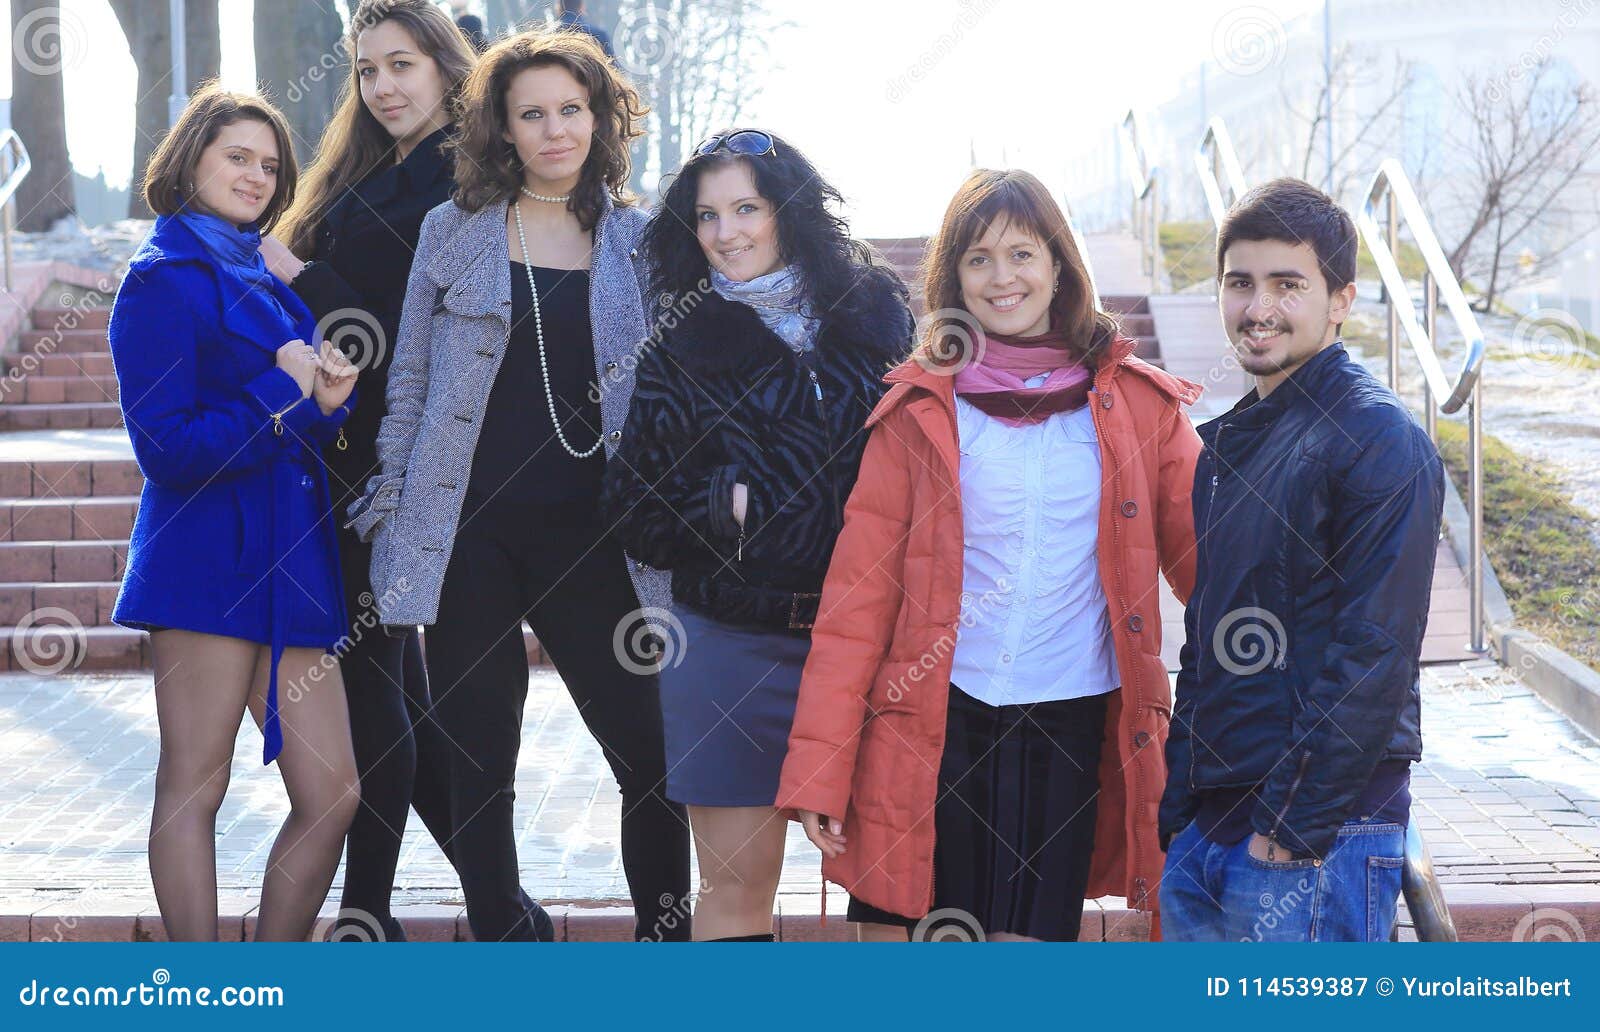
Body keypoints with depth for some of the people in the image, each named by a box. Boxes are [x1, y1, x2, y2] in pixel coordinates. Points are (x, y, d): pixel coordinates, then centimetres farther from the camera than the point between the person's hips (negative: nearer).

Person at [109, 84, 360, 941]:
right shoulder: (165, 279, -5)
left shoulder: (260, 283, 20)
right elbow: (168, 449, -13)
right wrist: (285, 394, -9)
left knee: (332, 796, 5)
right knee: (193, 788, -1)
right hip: (209, 561, -8)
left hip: (287, 567, 8)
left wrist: (326, 400, 0)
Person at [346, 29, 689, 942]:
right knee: (478, 762, 6)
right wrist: (389, 509, 4)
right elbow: (411, 381, 9)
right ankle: (502, 934, 18)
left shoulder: (641, 241, 6)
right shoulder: (453, 231, 5)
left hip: (590, 538, 0)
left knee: (648, 749, -1)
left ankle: (666, 932, 15)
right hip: (470, 533, 0)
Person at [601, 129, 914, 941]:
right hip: (731, 638, 0)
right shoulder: (679, 346, 5)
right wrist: (729, 508, -12)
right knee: (736, 882, 4)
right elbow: (636, 509, 4)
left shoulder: (871, 312, 6)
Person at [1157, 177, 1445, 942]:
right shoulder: (1226, 444, 15)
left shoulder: (1379, 439, -10)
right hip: (1205, 826, 8)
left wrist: (1296, 823, -18)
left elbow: (1376, 656, -16)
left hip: (1320, 834, -8)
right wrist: (1177, 810, 14)